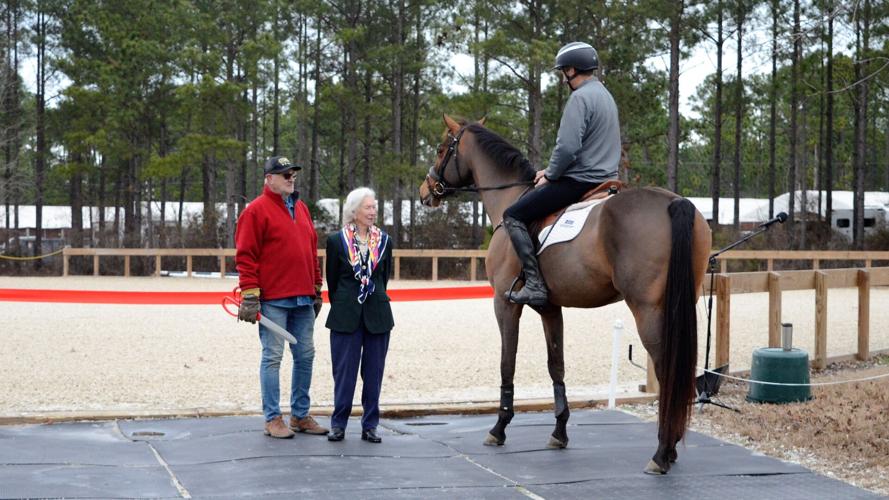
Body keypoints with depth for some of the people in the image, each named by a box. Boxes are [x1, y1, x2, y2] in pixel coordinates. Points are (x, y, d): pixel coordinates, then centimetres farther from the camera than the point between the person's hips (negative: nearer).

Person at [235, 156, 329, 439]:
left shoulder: (301, 209, 17)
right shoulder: (256, 210, -5)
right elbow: (245, 256, -9)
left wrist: (316, 289, 19)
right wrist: (250, 296, -14)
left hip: (303, 299, 7)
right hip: (273, 301, -7)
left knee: (305, 356, 10)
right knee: (272, 357, -3)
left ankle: (300, 415, 19)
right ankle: (273, 419, 3)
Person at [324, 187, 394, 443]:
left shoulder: (384, 241, 6)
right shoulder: (337, 241, -2)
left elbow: (384, 278, 13)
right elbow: (332, 280, 5)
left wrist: (373, 300, 12)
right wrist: (341, 307, 8)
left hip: (377, 314, 2)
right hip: (346, 315, -2)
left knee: (373, 372, 6)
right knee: (344, 371, 2)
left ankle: (370, 425, 13)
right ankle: (338, 424, 10)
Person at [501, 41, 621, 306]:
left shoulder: (580, 98, -16)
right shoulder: (605, 95, 17)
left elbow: (567, 147, -24)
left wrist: (550, 176, -7)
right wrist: (552, 170, 16)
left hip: (579, 182, -11)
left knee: (513, 216, -9)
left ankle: (535, 284, -18)